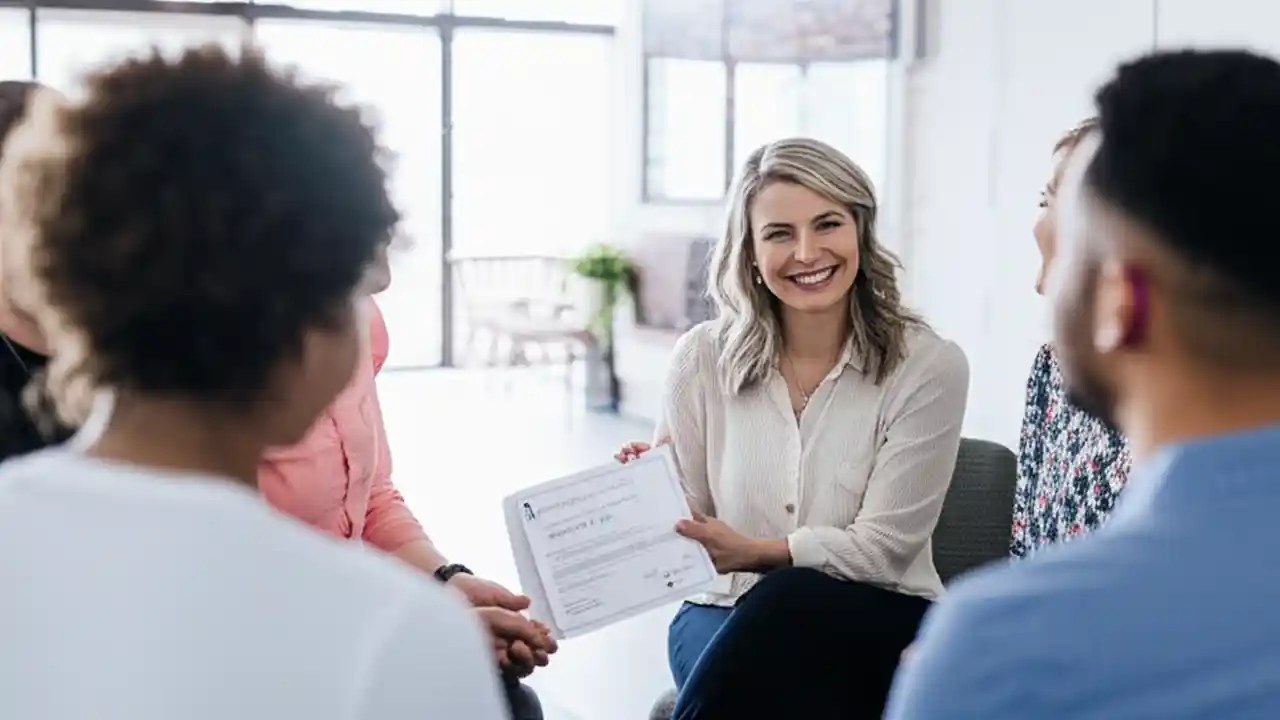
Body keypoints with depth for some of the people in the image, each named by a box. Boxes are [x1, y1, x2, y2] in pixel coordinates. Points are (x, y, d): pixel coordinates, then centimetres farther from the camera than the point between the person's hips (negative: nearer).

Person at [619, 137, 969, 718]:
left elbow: (882, 547, -10)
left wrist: (753, 552, -22)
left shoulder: (928, 366, -8)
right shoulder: (703, 358, 0)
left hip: (876, 624, -1)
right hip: (731, 617, 1)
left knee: (789, 602, -34)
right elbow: (689, 526, 3)